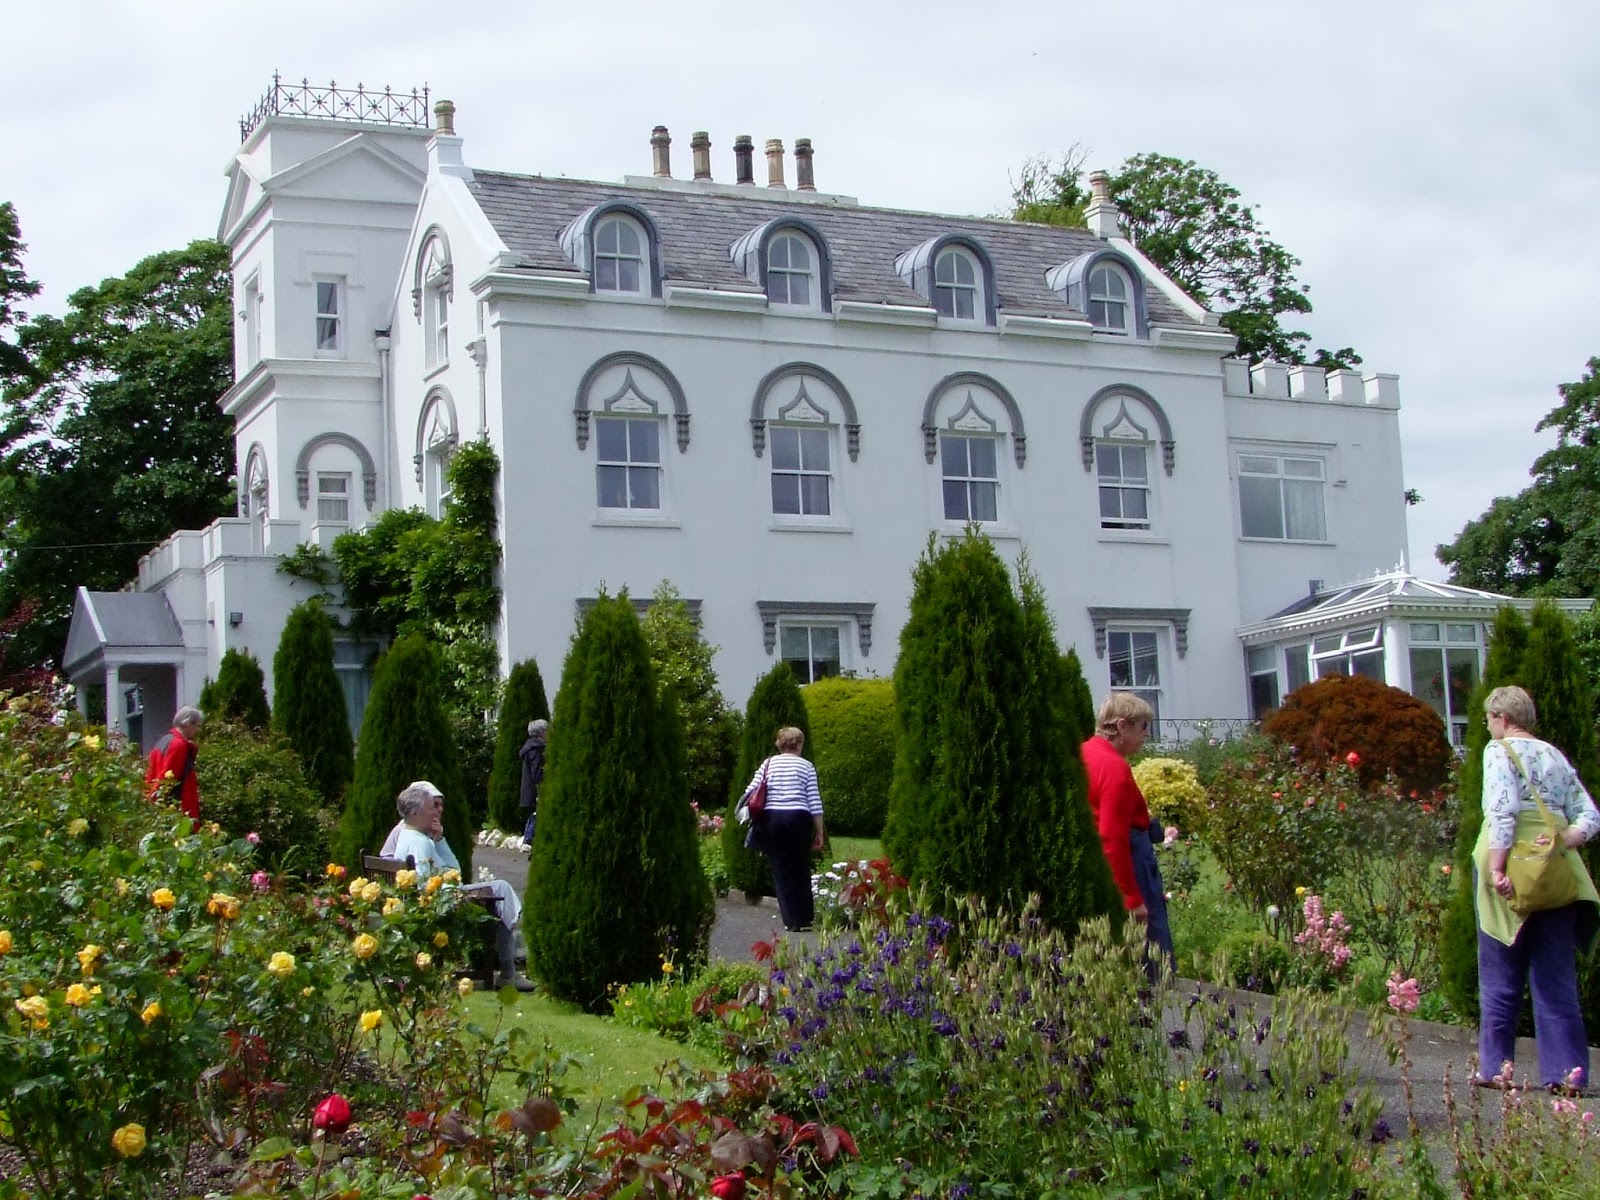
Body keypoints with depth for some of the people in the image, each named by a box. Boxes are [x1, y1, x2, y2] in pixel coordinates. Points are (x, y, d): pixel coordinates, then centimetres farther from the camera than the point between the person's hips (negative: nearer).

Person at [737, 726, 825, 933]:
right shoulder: (806, 766, 5)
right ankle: (804, 918, 10)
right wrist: (819, 832, 6)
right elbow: (814, 801, 1)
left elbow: (749, 793, 1)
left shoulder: (768, 764, 9)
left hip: (772, 818, 1)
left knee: (781, 871, 6)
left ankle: (791, 921, 4)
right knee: (801, 870, 10)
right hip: (799, 819, -1)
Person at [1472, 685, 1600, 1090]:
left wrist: (1497, 867, -21)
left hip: (1512, 869, -5)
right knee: (1557, 973, 7)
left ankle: (1496, 1065, 5)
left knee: (1501, 974, 4)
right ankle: (1566, 1068, 2)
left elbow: (1503, 809, -17)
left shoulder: (1500, 751, -3)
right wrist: (1562, 840, -3)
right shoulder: (1555, 756, 17)